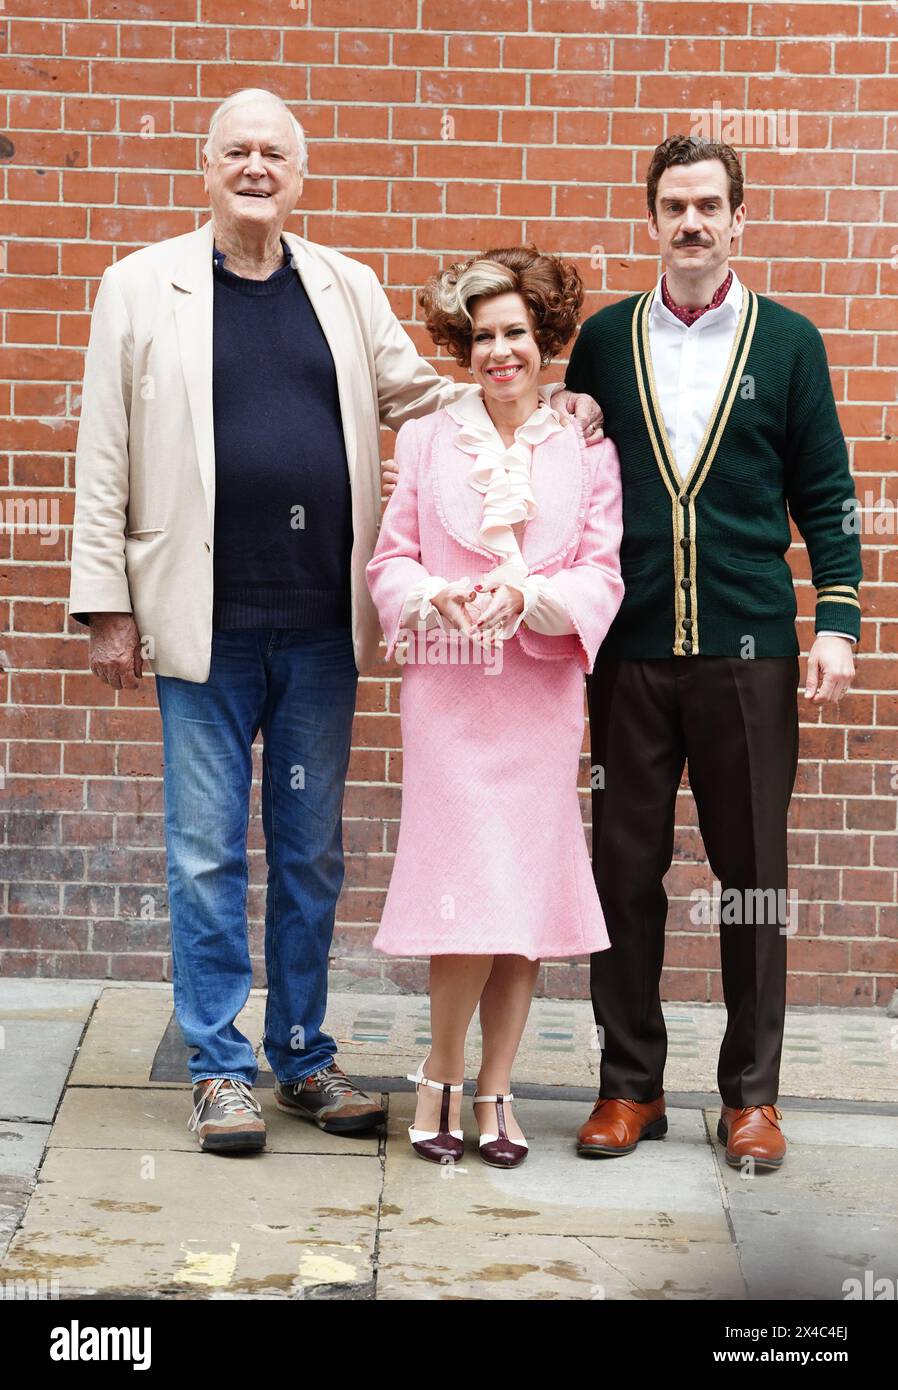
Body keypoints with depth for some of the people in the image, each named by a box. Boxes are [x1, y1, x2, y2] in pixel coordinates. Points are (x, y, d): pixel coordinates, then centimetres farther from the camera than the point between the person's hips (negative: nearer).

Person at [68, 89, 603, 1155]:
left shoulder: (347, 289, 10)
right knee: (208, 853, 3)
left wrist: (544, 406, 2)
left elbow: (419, 396, 16)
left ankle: (303, 1057, 24)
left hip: (322, 625, 3)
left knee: (311, 851, 11)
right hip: (207, 625, -2)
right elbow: (104, 457, 1)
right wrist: (106, 606, -3)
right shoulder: (141, 287, 2)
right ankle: (222, 1068, 15)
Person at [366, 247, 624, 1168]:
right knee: (470, 891, -8)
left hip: (543, 693, 1)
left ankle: (494, 1090, 16)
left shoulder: (586, 450, 5)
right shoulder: (425, 440, 7)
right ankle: (440, 1074, 14)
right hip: (447, 688, -1)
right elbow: (391, 561, 6)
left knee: (528, 893, 3)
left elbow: (602, 576, 1)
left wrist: (527, 594, -17)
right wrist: (437, 597, -16)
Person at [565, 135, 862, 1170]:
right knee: (625, 869, 5)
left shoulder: (787, 341, 6)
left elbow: (824, 495, 6)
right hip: (629, 650, 1)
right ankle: (629, 1084, 17)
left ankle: (751, 1094, 16)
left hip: (750, 651, -1)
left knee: (753, 872, 4)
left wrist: (836, 621, -3)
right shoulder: (604, 340, 8)